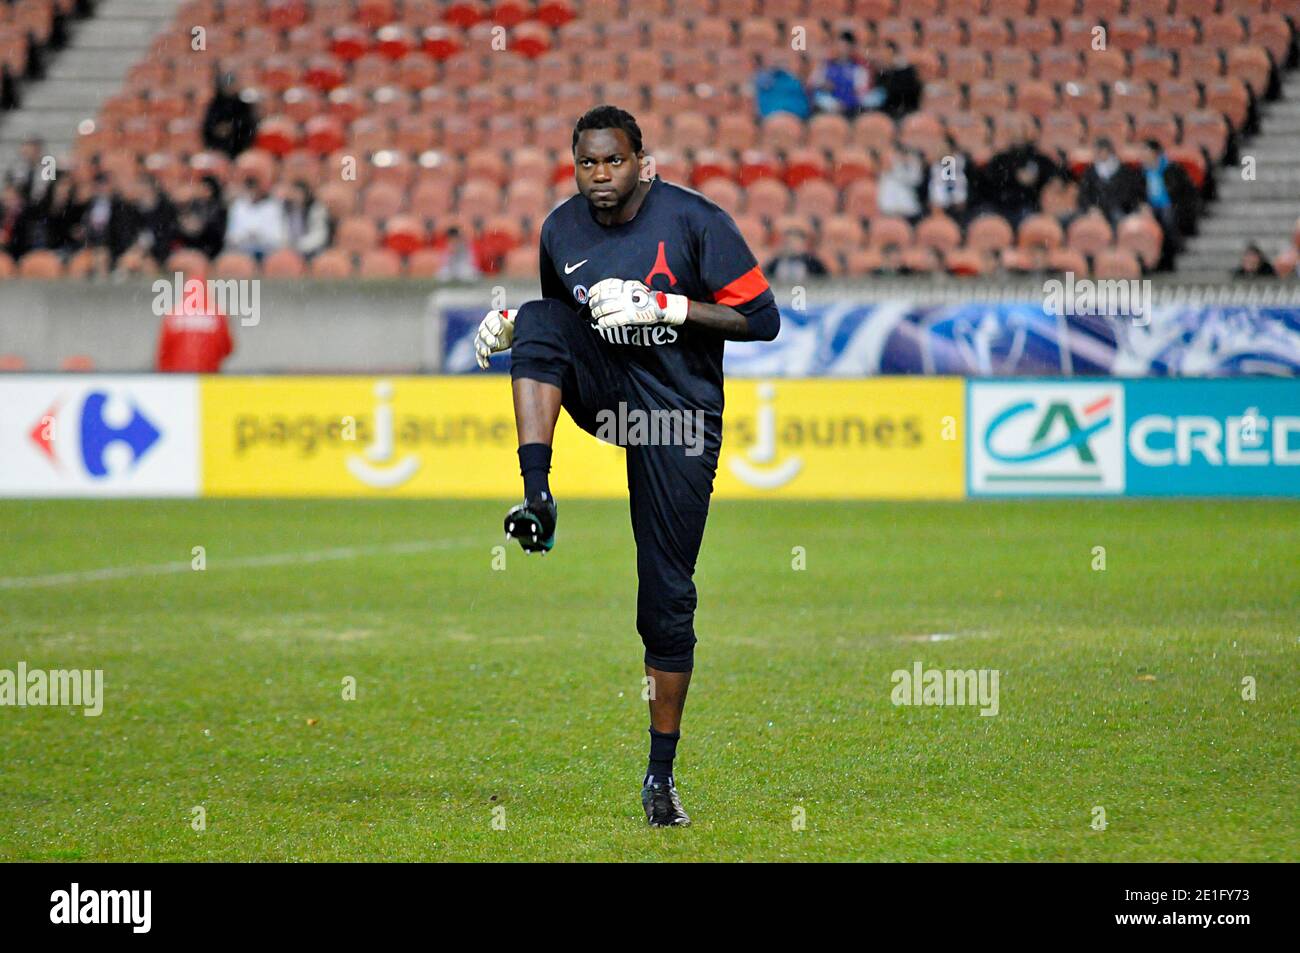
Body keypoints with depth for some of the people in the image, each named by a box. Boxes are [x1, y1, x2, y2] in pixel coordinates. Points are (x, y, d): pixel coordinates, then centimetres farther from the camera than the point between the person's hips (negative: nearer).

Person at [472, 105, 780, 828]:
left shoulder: (695, 220, -14)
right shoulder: (562, 229, -1)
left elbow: (763, 319, -14)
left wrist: (664, 306, -24)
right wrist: (510, 325, -6)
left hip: (678, 412, -3)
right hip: (599, 387, 3)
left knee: (667, 597, -4)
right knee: (538, 321, -26)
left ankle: (662, 770, 9)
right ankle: (538, 498, -32)